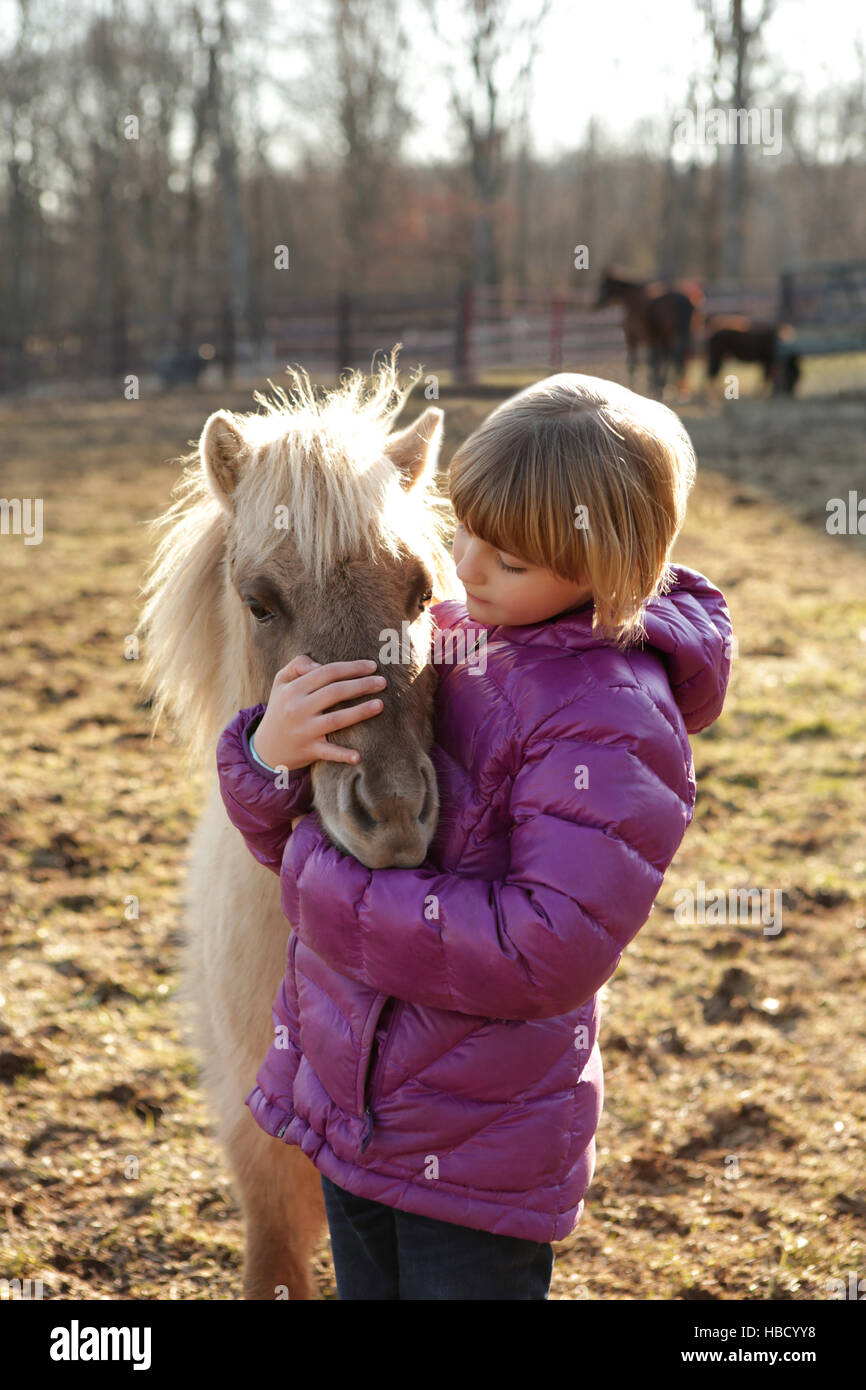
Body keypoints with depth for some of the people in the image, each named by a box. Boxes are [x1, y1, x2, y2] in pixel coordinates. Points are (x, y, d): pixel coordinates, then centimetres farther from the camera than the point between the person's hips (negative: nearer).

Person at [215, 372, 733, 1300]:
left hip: (479, 1145, -6)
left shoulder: (616, 717, -21)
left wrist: (324, 886, -23)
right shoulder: (443, 634, -2)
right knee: (362, 1283, 23)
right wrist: (271, 758, -19)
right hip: (347, 1103, 6)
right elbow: (298, 838, 5)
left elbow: (554, 951, -28)